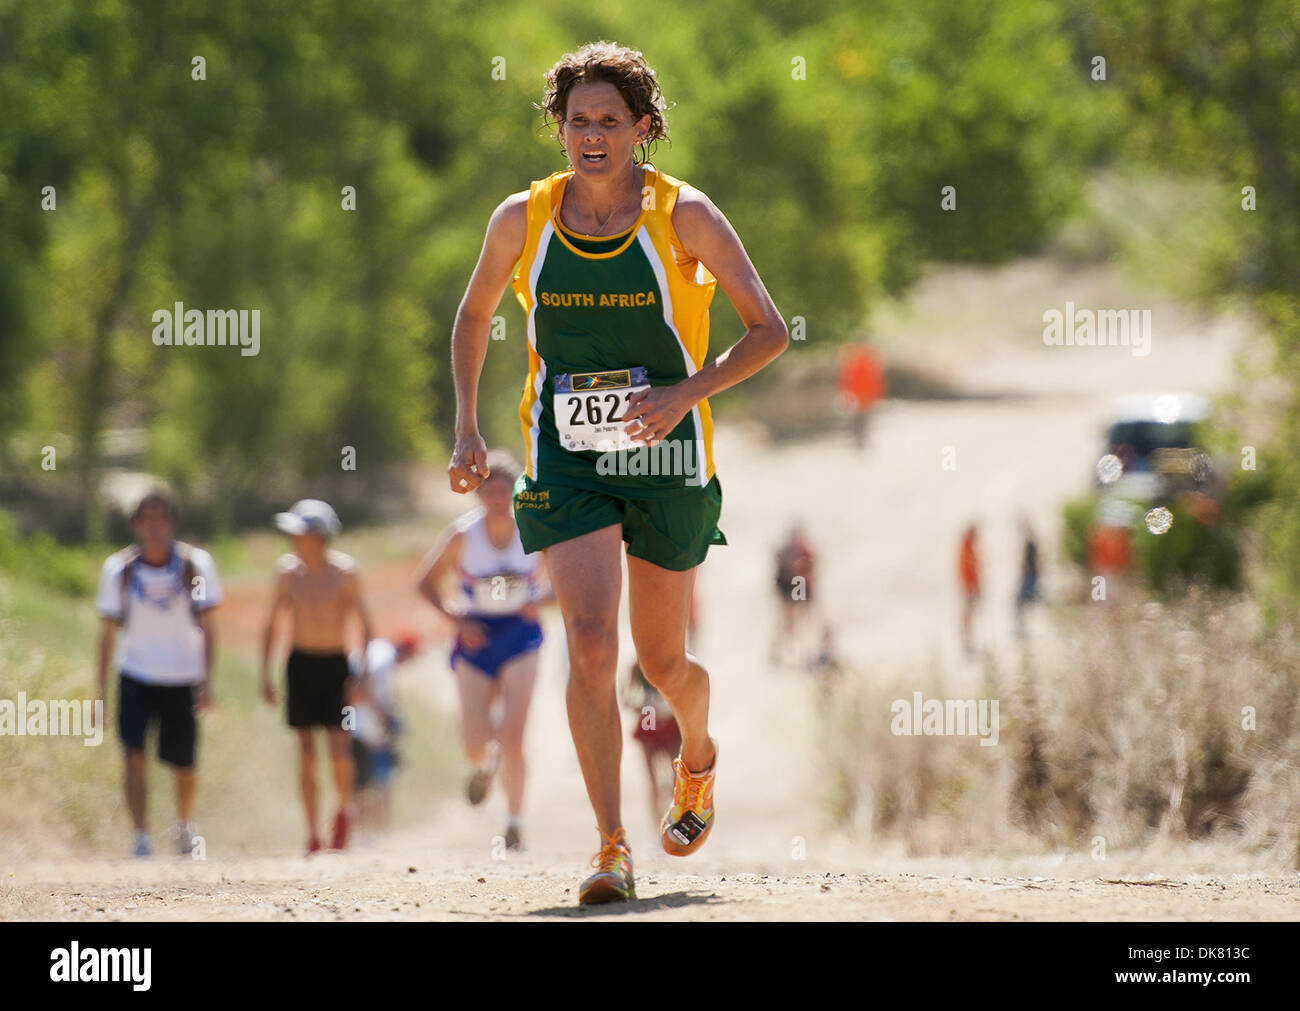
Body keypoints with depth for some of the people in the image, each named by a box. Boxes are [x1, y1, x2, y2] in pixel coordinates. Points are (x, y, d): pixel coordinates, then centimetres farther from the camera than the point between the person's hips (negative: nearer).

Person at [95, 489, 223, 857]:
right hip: (136, 675, 0)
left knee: (183, 767, 8)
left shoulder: (195, 564, -5)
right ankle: (141, 838, -15)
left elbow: (207, 626, -2)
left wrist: (206, 681, -10)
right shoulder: (119, 568, -4)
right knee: (134, 755, -18)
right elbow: (108, 630, 2)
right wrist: (102, 688, -1)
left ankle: (185, 827, 37)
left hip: (182, 678, 0)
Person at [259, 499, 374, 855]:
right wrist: (265, 674, 5)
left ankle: (344, 809, 19)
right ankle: (313, 832, 5)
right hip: (300, 664, 2)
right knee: (306, 752, -2)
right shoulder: (287, 569, 1)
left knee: (339, 751, -9)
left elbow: (365, 624, -5)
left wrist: (363, 673, -13)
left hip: (335, 665, -2)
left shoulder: (344, 572, -8)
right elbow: (271, 623, 10)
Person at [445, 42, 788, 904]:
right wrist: (467, 429, 7)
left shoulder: (683, 214, -7)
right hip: (566, 463, 1)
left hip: (666, 461, -1)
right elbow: (474, 316, 18)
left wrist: (684, 394, -20)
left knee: (662, 662, 10)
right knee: (590, 640, -18)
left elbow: (769, 330, -6)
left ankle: (698, 757, 46)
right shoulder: (523, 219, 0)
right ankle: (612, 848, -15)